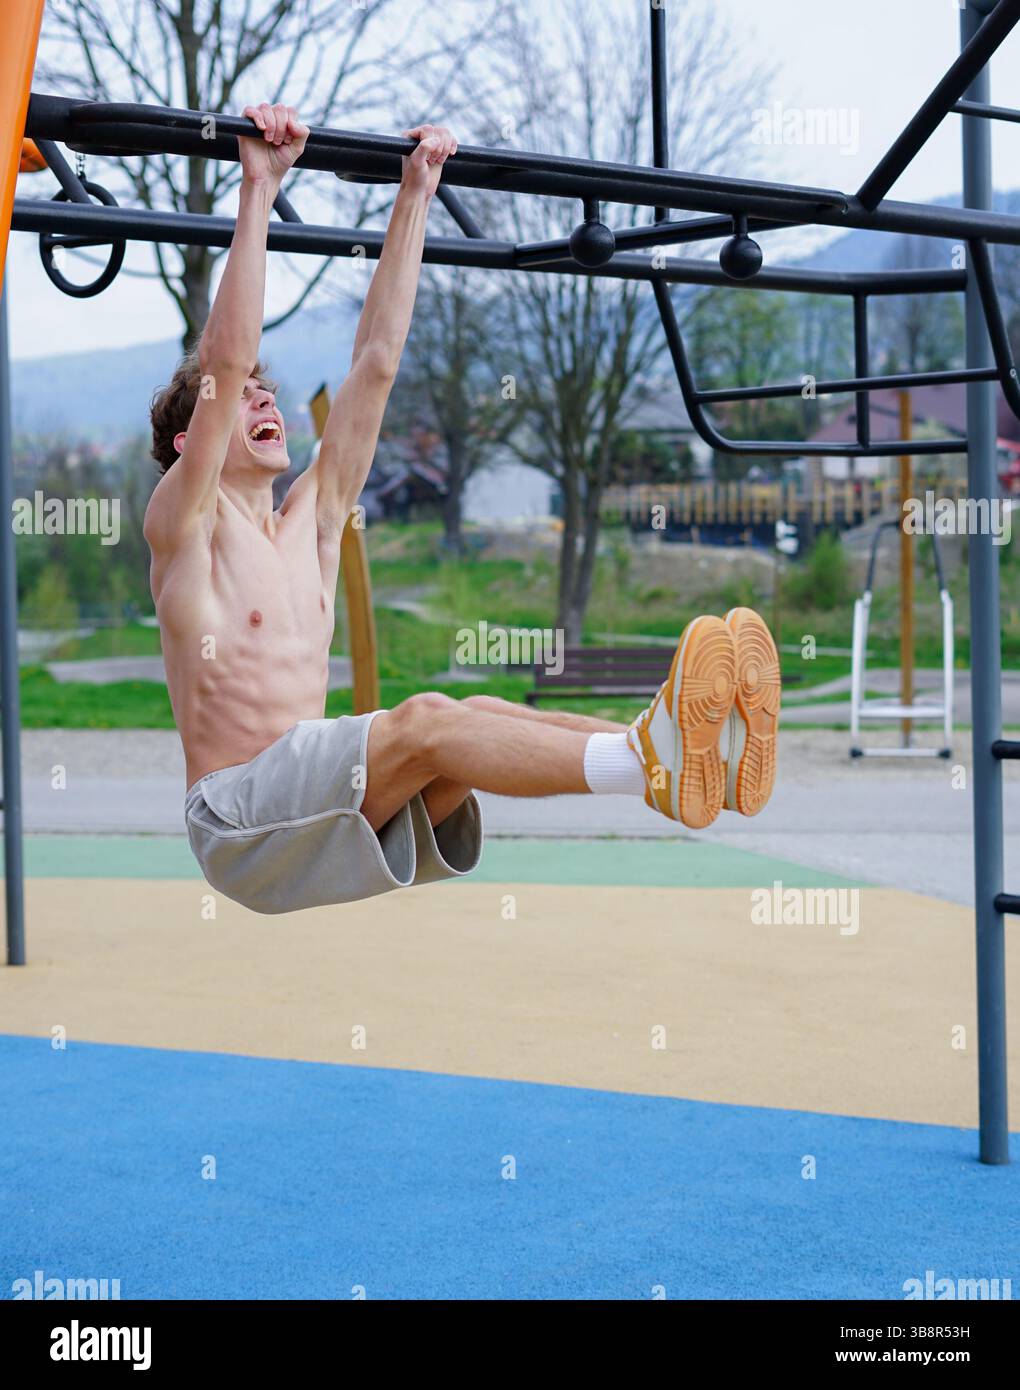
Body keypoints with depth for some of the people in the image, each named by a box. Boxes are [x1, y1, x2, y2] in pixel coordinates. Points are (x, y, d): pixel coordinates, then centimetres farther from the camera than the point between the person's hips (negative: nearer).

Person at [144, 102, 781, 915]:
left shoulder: (312, 521, 18)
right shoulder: (185, 523, 1)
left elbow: (376, 361, 15)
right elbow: (229, 357, -13)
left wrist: (414, 198, 14)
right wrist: (259, 191, -13)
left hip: (324, 820, 7)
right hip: (239, 823, -7)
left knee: (473, 719, -20)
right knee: (423, 721, -31)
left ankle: (675, 752, -42)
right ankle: (648, 765, -52)